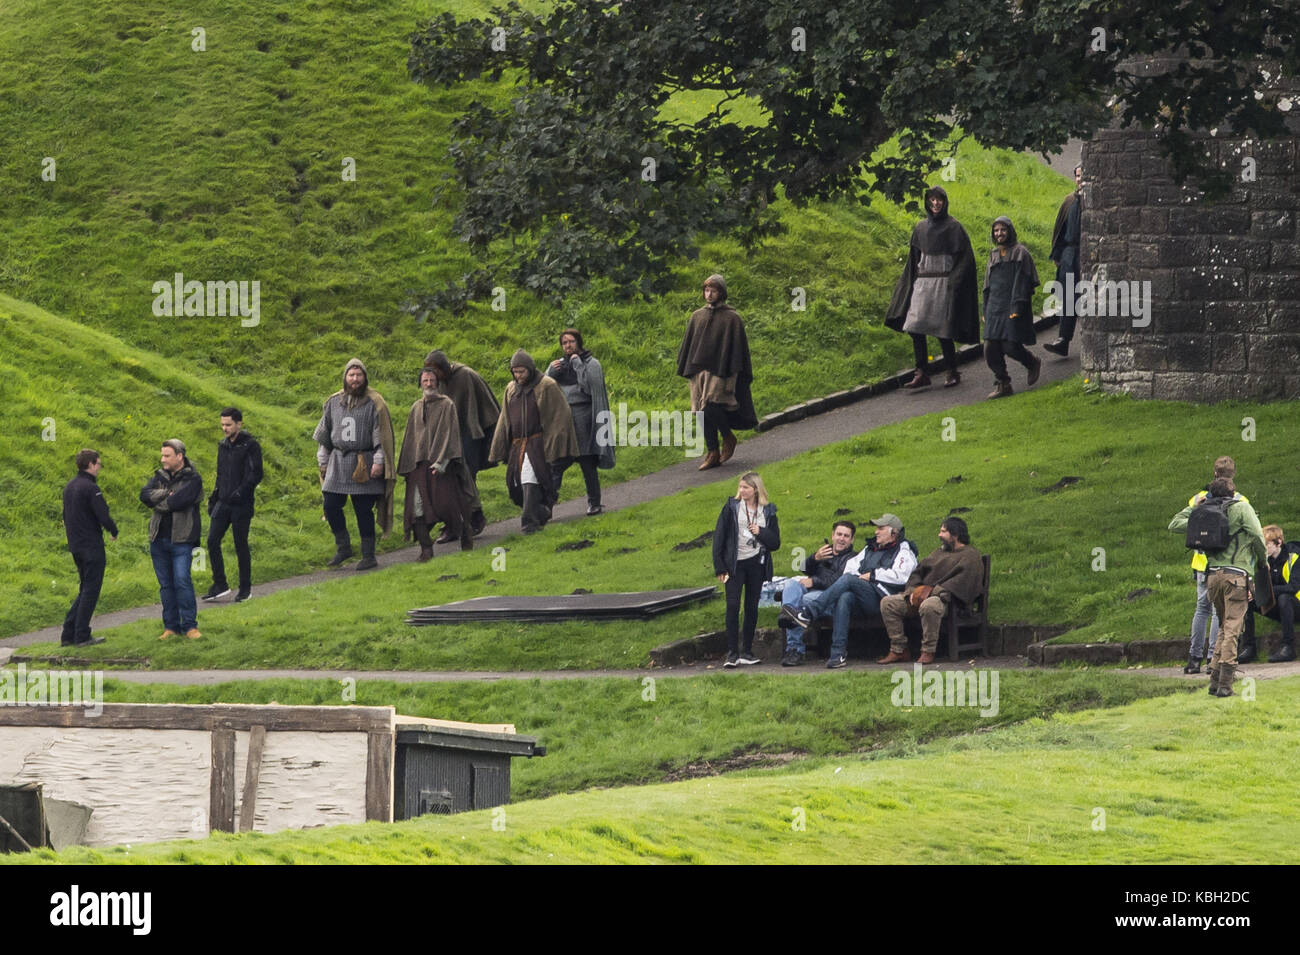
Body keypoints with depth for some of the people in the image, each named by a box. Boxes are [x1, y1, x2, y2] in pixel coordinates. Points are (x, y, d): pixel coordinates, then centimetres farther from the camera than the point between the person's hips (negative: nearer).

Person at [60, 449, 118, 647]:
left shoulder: (69, 487, 12)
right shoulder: (90, 488, -16)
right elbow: (104, 517, -18)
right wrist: (114, 532, 0)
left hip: (75, 547, 8)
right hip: (92, 547, -8)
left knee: (86, 589, 16)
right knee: (90, 590, -1)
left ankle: (68, 634, 11)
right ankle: (82, 636, 0)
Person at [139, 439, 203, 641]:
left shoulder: (192, 479, -6)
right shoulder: (160, 477, 13)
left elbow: (179, 501, -21)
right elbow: (144, 495, -4)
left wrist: (159, 503, -6)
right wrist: (166, 495, -16)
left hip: (181, 539, -6)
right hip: (159, 539, 6)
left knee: (182, 581, -11)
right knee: (166, 584, 8)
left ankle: (189, 625, -4)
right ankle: (171, 626, 14)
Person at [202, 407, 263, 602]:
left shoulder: (250, 446, -8)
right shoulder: (223, 446, 13)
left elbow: (256, 474, -13)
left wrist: (241, 491, -23)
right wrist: (213, 499, 17)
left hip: (241, 505, -6)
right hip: (223, 503, 6)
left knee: (241, 545, 0)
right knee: (212, 541, -3)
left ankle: (245, 588, 12)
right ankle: (220, 585, 5)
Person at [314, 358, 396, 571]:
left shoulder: (374, 403, -5)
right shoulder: (334, 402, 9)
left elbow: (382, 434, -6)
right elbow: (324, 433, 18)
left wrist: (378, 461, -12)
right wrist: (323, 460, 16)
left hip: (364, 464, -5)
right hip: (338, 462, 5)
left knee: (364, 511, -2)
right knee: (331, 506, -1)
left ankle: (368, 556, 6)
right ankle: (343, 547, 16)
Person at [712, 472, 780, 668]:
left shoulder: (767, 512, 7)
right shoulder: (731, 507, 2)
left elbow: (775, 542, 8)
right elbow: (719, 537, 0)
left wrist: (761, 532, -12)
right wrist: (720, 567, -6)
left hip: (756, 563, 2)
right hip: (734, 564, -2)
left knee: (752, 607, 5)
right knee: (733, 606, -11)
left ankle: (747, 651, 13)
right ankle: (732, 653, -9)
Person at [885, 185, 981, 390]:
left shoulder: (953, 227, -3)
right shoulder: (921, 228, 12)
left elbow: (965, 258, -5)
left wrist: (955, 281, -13)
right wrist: (910, 282, 11)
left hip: (943, 284, -5)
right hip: (922, 284, 5)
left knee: (943, 332, -5)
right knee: (915, 328, -6)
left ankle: (953, 373, 9)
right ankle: (921, 374, -3)